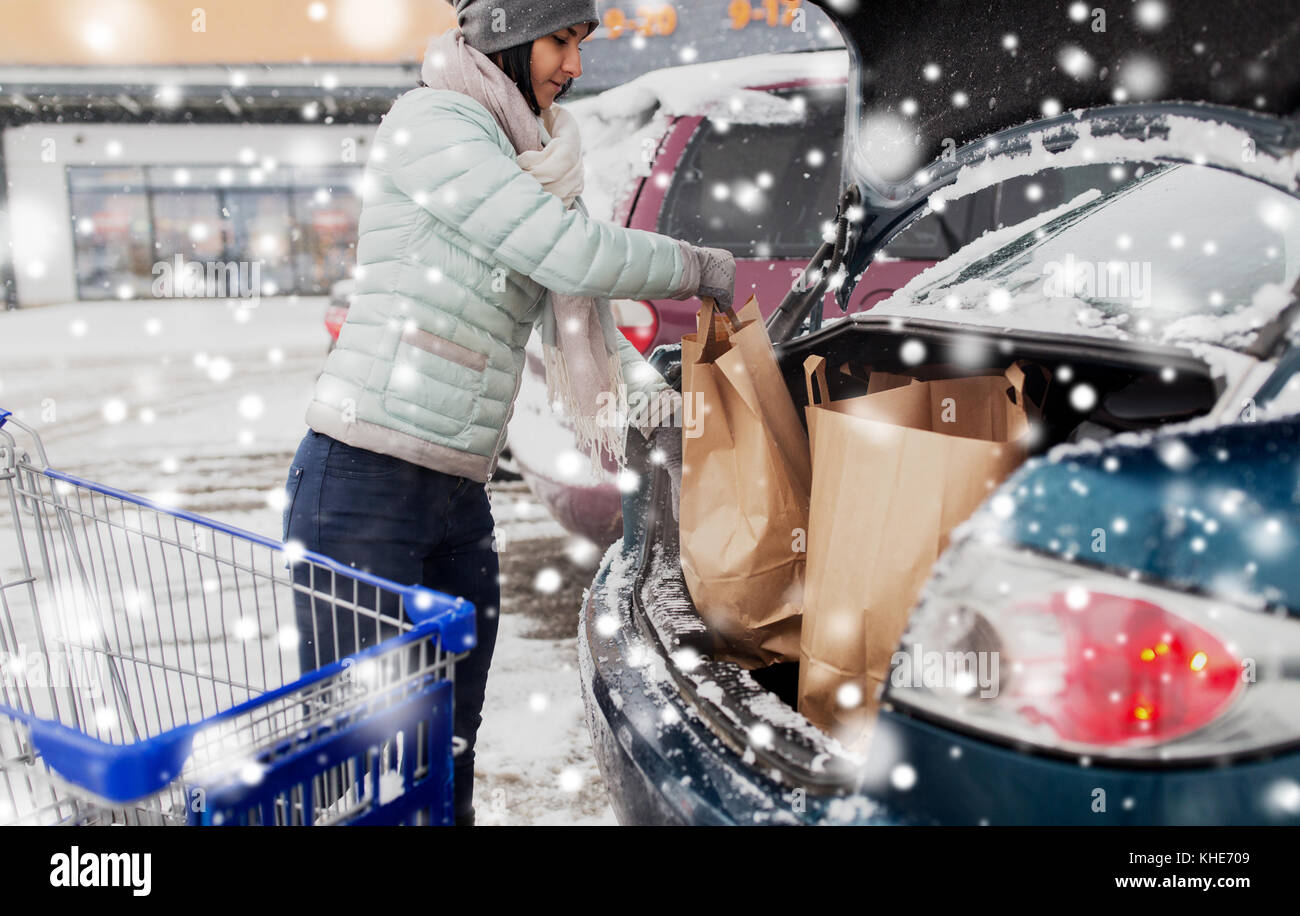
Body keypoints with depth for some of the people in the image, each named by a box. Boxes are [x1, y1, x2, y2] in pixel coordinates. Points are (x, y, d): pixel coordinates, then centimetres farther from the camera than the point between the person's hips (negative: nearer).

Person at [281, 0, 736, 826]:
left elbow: (576, 310, 20)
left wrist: (649, 395, 5)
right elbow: (573, 254, -16)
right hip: (362, 488, -8)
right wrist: (703, 268, -1)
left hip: (460, 501, 8)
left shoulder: (528, 161, 18)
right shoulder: (432, 123, -8)